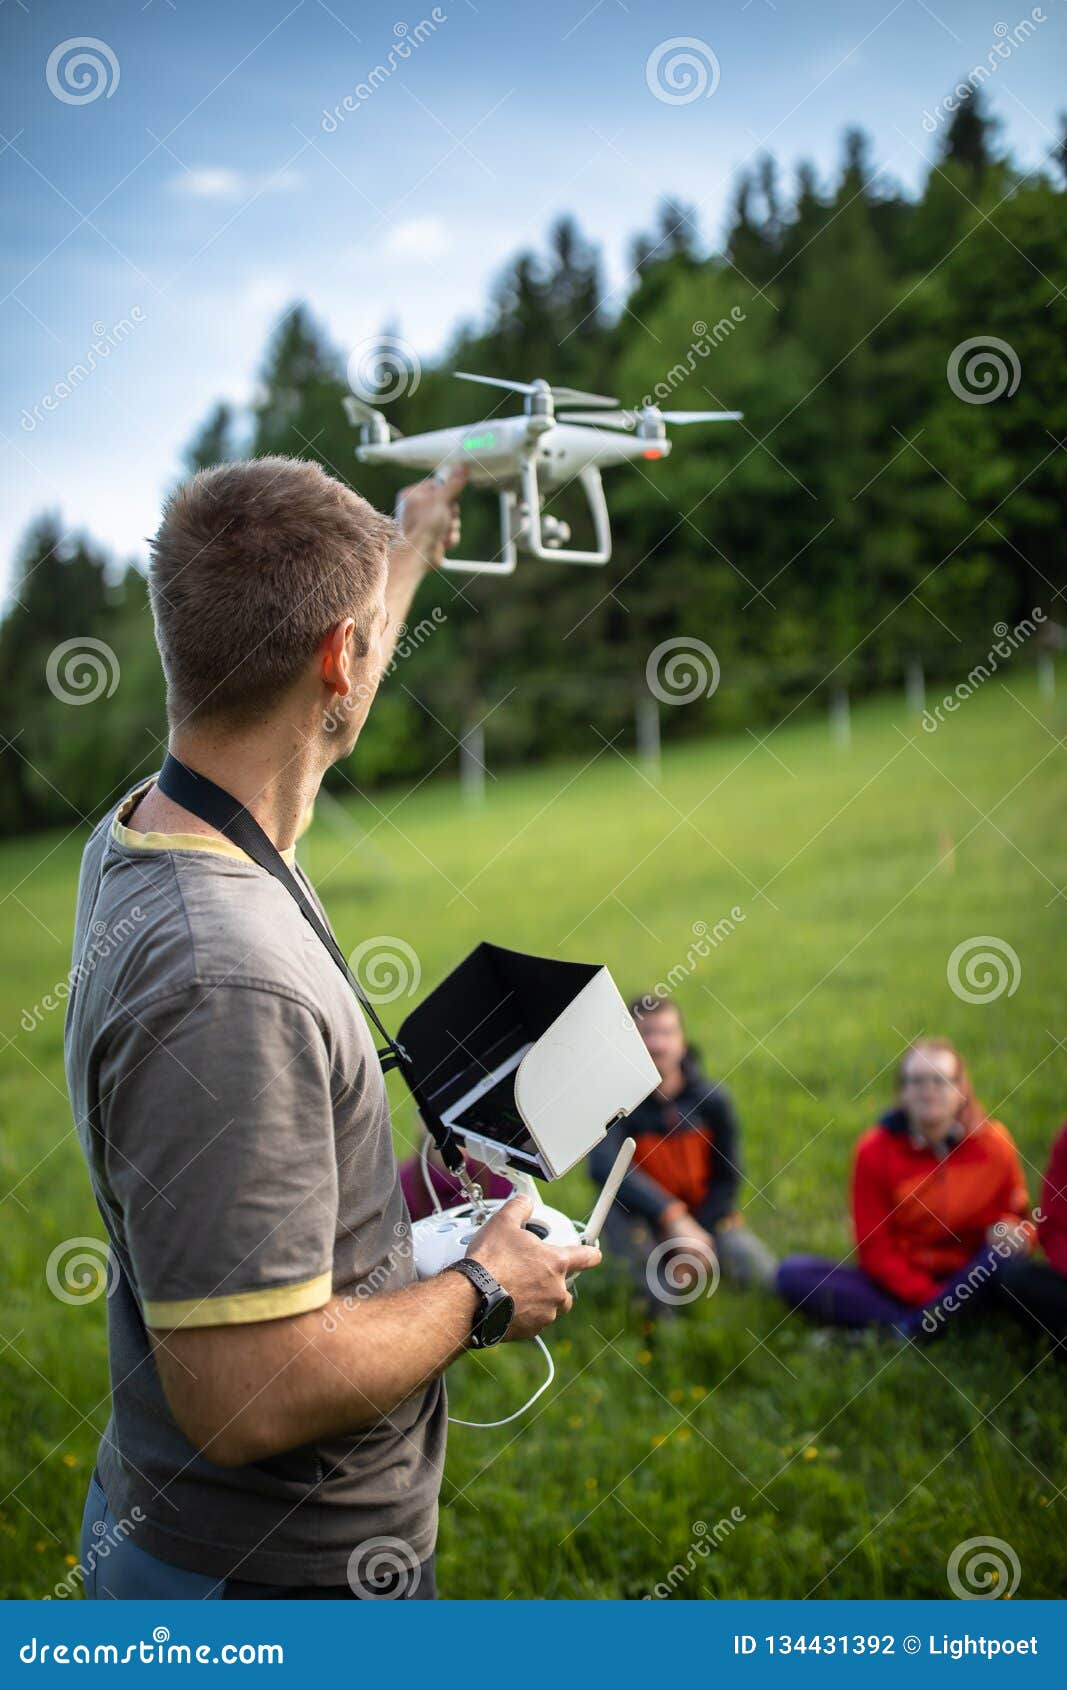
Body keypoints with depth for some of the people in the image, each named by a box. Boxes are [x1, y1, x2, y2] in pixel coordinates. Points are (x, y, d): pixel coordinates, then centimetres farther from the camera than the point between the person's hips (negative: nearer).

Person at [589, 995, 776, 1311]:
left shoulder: (712, 1099, -12)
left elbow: (727, 1178, -4)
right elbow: (602, 1165, -39)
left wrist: (692, 1243, -15)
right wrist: (673, 1217, -47)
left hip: (707, 1214, 2)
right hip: (649, 1223, -2)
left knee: (758, 1272, -20)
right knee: (619, 1207, -34)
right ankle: (660, 1296, -8)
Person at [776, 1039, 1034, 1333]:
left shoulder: (994, 1145, -5)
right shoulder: (876, 1150, -8)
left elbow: (1017, 1219, 5)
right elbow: (875, 1248, -8)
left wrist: (1012, 1229, -20)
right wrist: (927, 1297, -21)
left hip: (966, 1282, 0)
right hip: (900, 1284, 0)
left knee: (1011, 1243, -30)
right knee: (793, 1273, -22)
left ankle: (914, 1326, -31)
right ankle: (927, 1325, -30)